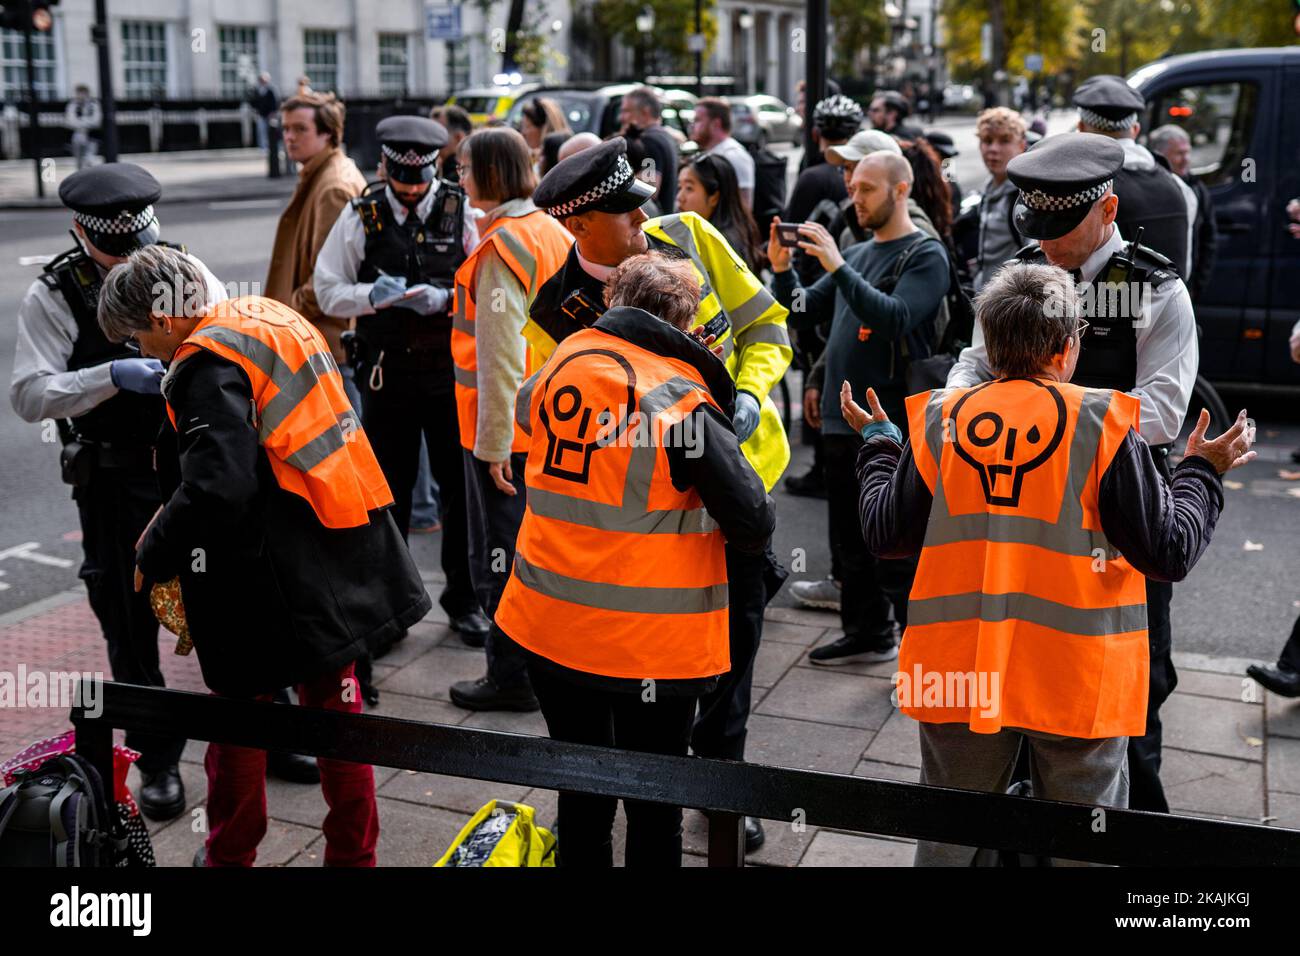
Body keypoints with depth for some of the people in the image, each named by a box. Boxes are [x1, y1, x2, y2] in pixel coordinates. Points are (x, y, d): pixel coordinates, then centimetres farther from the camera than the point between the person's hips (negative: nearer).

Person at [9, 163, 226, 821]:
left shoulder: (183, 268, -2)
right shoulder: (54, 296, -8)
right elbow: (29, 395, -15)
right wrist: (111, 376, -28)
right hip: (115, 482, -1)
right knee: (129, 619, 9)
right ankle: (157, 760, 26)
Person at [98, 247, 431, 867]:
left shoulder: (208, 362, -16)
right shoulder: (275, 318, 10)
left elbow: (216, 486, -27)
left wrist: (153, 558, -11)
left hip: (272, 583, -8)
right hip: (338, 560, 8)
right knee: (335, 707, 19)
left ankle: (230, 855, 29)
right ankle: (353, 852, 31)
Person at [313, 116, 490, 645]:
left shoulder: (461, 209, -2)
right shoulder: (361, 215, 1)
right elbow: (329, 291, 3)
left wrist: (444, 299, -17)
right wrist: (373, 295, -16)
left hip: (451, 369, -1)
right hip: (386, 370, 1)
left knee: (460, 484, 6)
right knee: (388, 491, 10)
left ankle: (464, 598, 21)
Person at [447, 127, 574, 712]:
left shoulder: (501, 246, -18)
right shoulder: (553, 232, 9)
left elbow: (500, 355, -21)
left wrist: (493, 443, -19)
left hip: (507, 427, -9)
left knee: (499, 558, 2)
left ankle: (512, 677, 11)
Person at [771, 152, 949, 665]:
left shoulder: (925, 255, -6)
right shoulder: (857, 253, 16)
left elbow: (895, 318, -22)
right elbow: (804, 311, 15)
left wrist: (838, 267, -25)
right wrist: (782, 270, -2)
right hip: (842, 417, 8)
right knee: (850, 541, 16)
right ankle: (867, 634, 29)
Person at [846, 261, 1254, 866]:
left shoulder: (940, 419, -2)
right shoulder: (1103, 423, -9)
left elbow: (886, 536, 4)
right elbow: (1168, 553, -8)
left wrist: (878, 444, 20)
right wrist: (1201, 472, 9)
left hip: (959, 674, 2)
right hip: (1076, 681, -2)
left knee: (947, 844, 18)